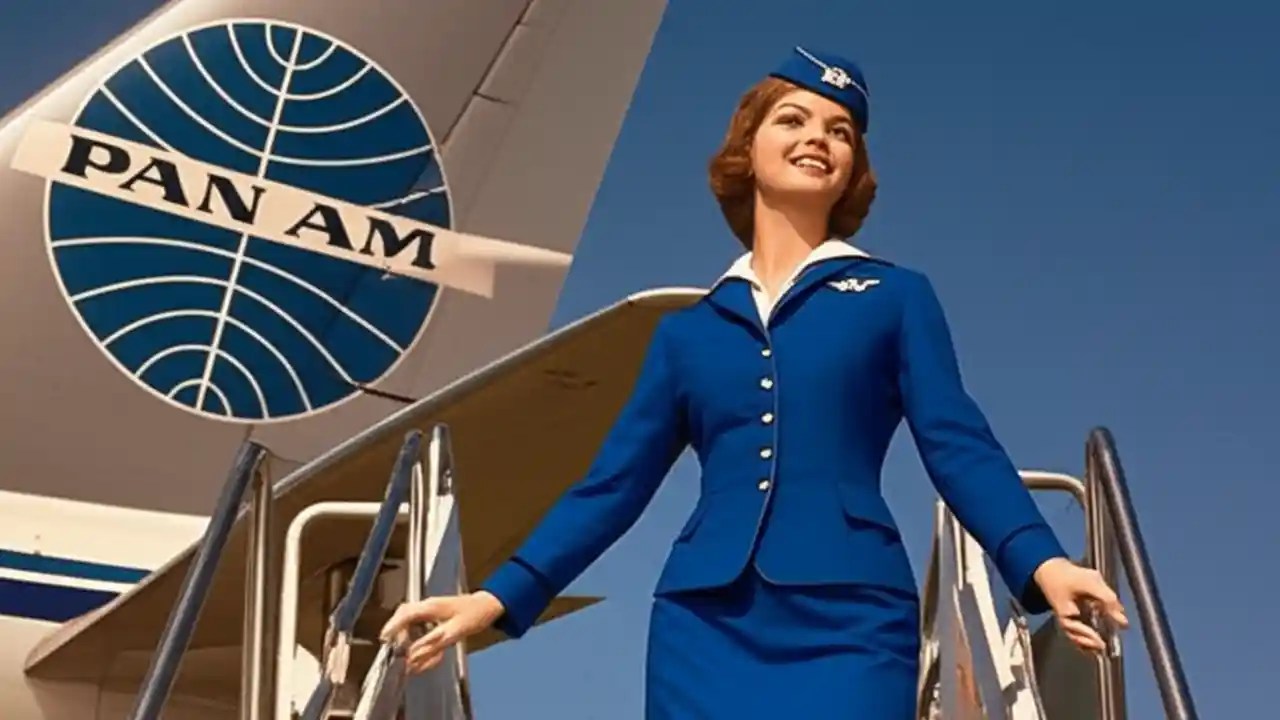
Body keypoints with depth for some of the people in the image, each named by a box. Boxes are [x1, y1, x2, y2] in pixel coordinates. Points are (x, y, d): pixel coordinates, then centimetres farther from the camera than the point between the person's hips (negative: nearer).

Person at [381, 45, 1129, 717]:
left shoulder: (896, 297, 12)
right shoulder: (688, 330, 18)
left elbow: (959, 446, 1)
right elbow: (614, 482, 15)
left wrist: (1039, 561, -16)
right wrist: (500, 596, 6)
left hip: (849, 623, -2)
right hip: (705, 625, 3)